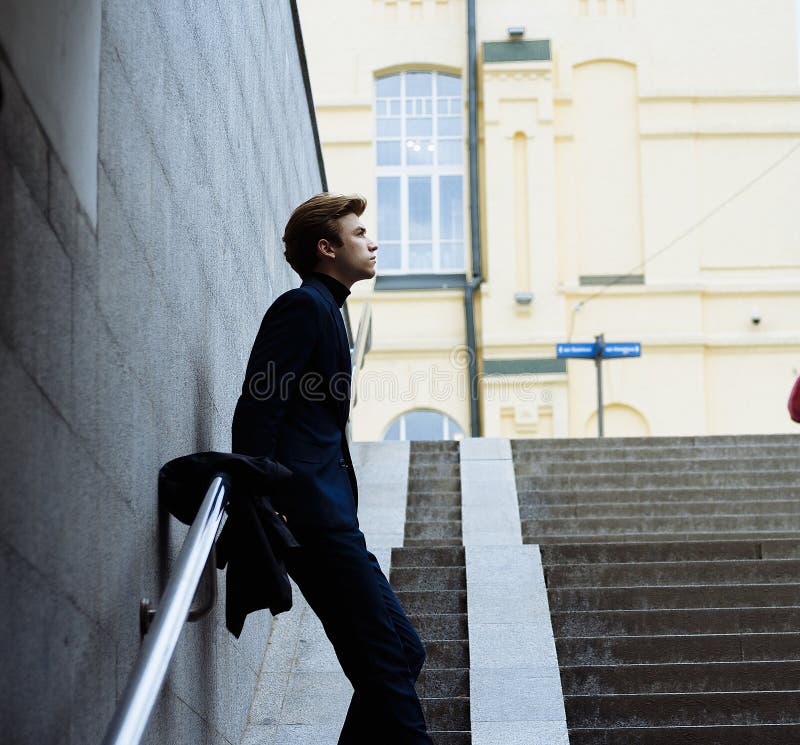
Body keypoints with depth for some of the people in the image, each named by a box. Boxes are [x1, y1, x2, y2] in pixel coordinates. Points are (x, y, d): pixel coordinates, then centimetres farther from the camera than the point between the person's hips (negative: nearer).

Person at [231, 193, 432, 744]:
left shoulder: (326, 309, 24)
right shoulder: (304, 305, -5)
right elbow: (257, 410, -15)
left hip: (331, 521, 10)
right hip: (313, 514, -10)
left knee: (402, 653, 9)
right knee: (388, 659, -12)